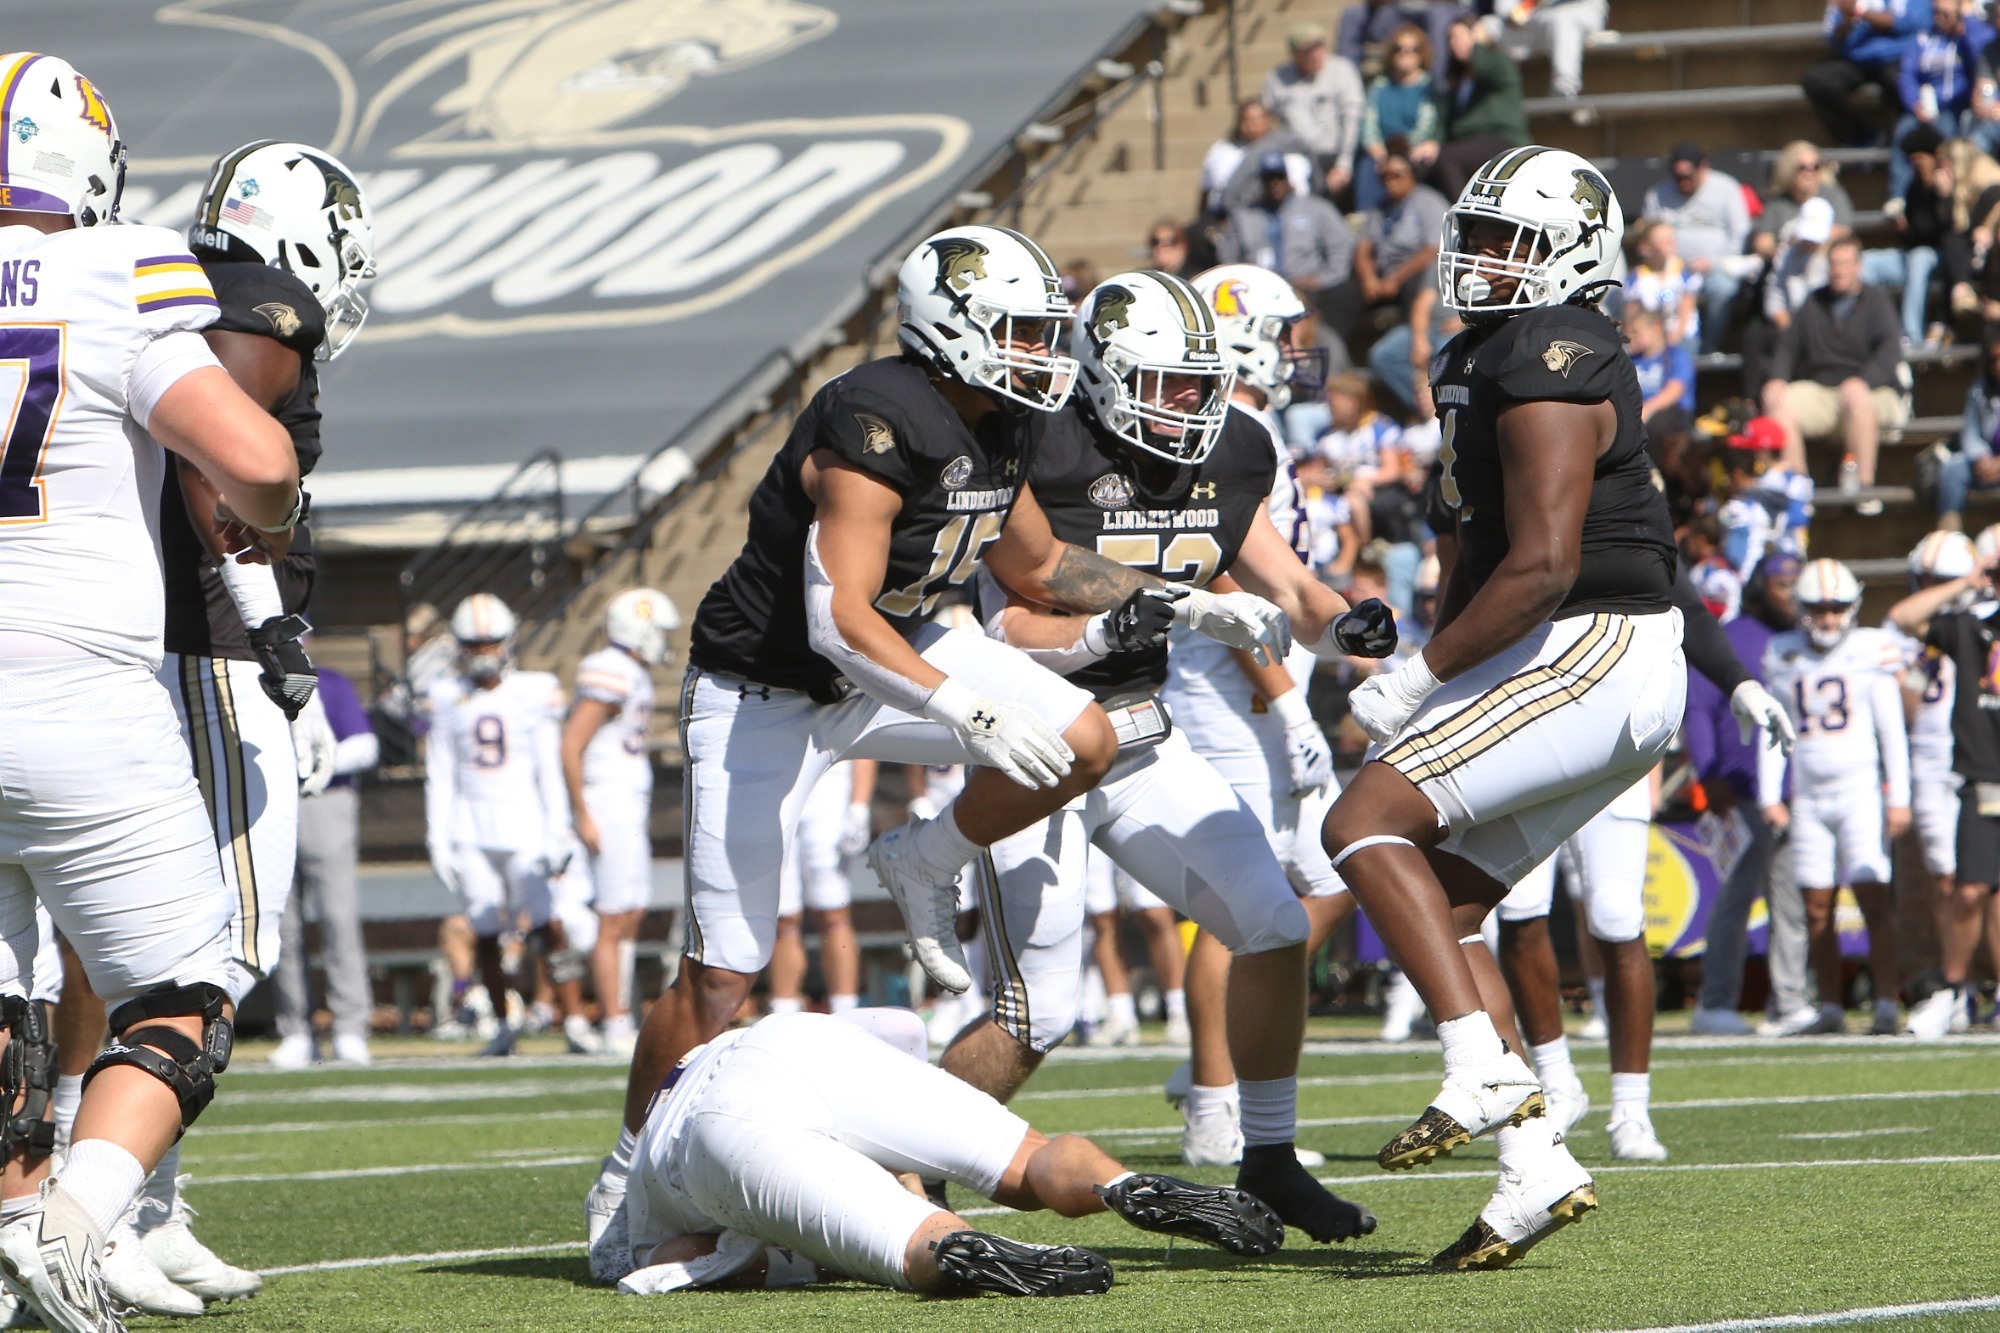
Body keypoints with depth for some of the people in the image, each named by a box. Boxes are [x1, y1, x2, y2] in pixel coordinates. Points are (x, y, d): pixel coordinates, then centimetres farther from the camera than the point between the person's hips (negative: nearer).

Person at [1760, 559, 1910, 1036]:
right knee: (1816, 908, 2)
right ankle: (1830, 1008, 8)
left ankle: (1886, 1005, -9)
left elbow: (1892, 731, 0)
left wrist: (1899, 798, -4)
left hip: (1860, 791, -3)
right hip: (1808, 797, 3)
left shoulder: (1871, 651, -2)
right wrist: (1770, 797, 4)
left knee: (1873, 898, -10)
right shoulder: (1784, 656, 7)